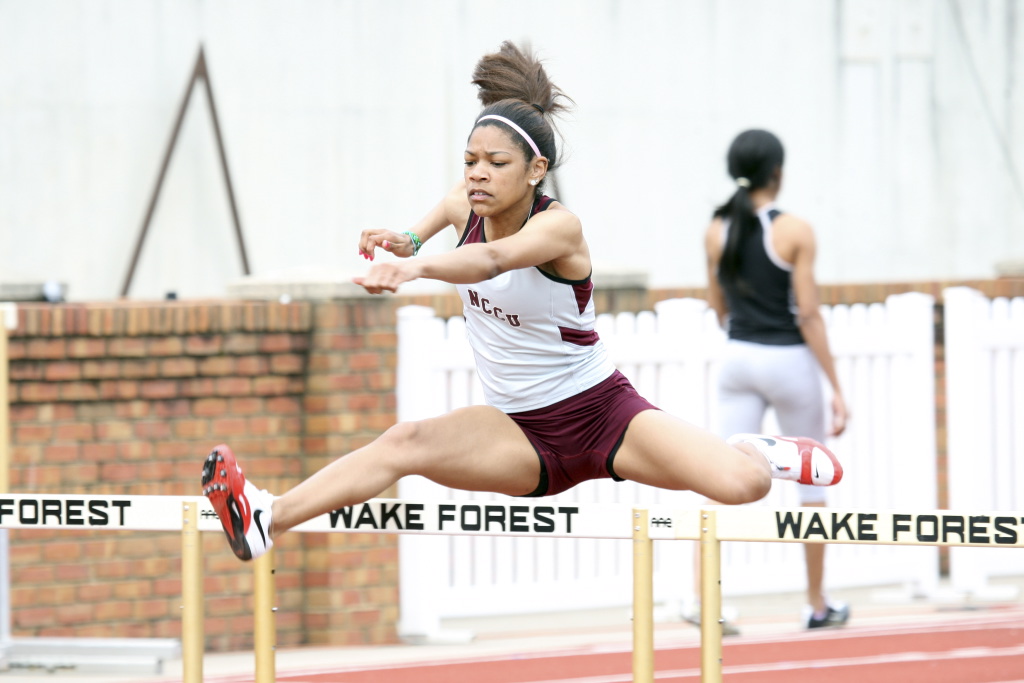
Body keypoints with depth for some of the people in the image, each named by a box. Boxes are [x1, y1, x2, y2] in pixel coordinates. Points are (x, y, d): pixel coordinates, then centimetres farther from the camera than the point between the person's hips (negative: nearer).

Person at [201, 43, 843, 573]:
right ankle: (267, 520, -38)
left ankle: (758, 452, 16)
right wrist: (412, 237, 0)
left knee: (742, 485, -23)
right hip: (521, 433, 4)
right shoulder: (470, 204, -4)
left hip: (600, 409, -4)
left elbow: (492, 259, -45)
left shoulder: (559, 226, -23)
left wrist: (415, 265, -65)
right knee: (405, 443, -26)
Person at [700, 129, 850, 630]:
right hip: (790, 362, -3)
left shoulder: (716, 231, 2)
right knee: (810, 482, 13)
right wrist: (836, 388, -9)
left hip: (739, 360, 3)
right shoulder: (795, 232, -12)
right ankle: (817, 604, 21)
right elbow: (808, 315, -13)